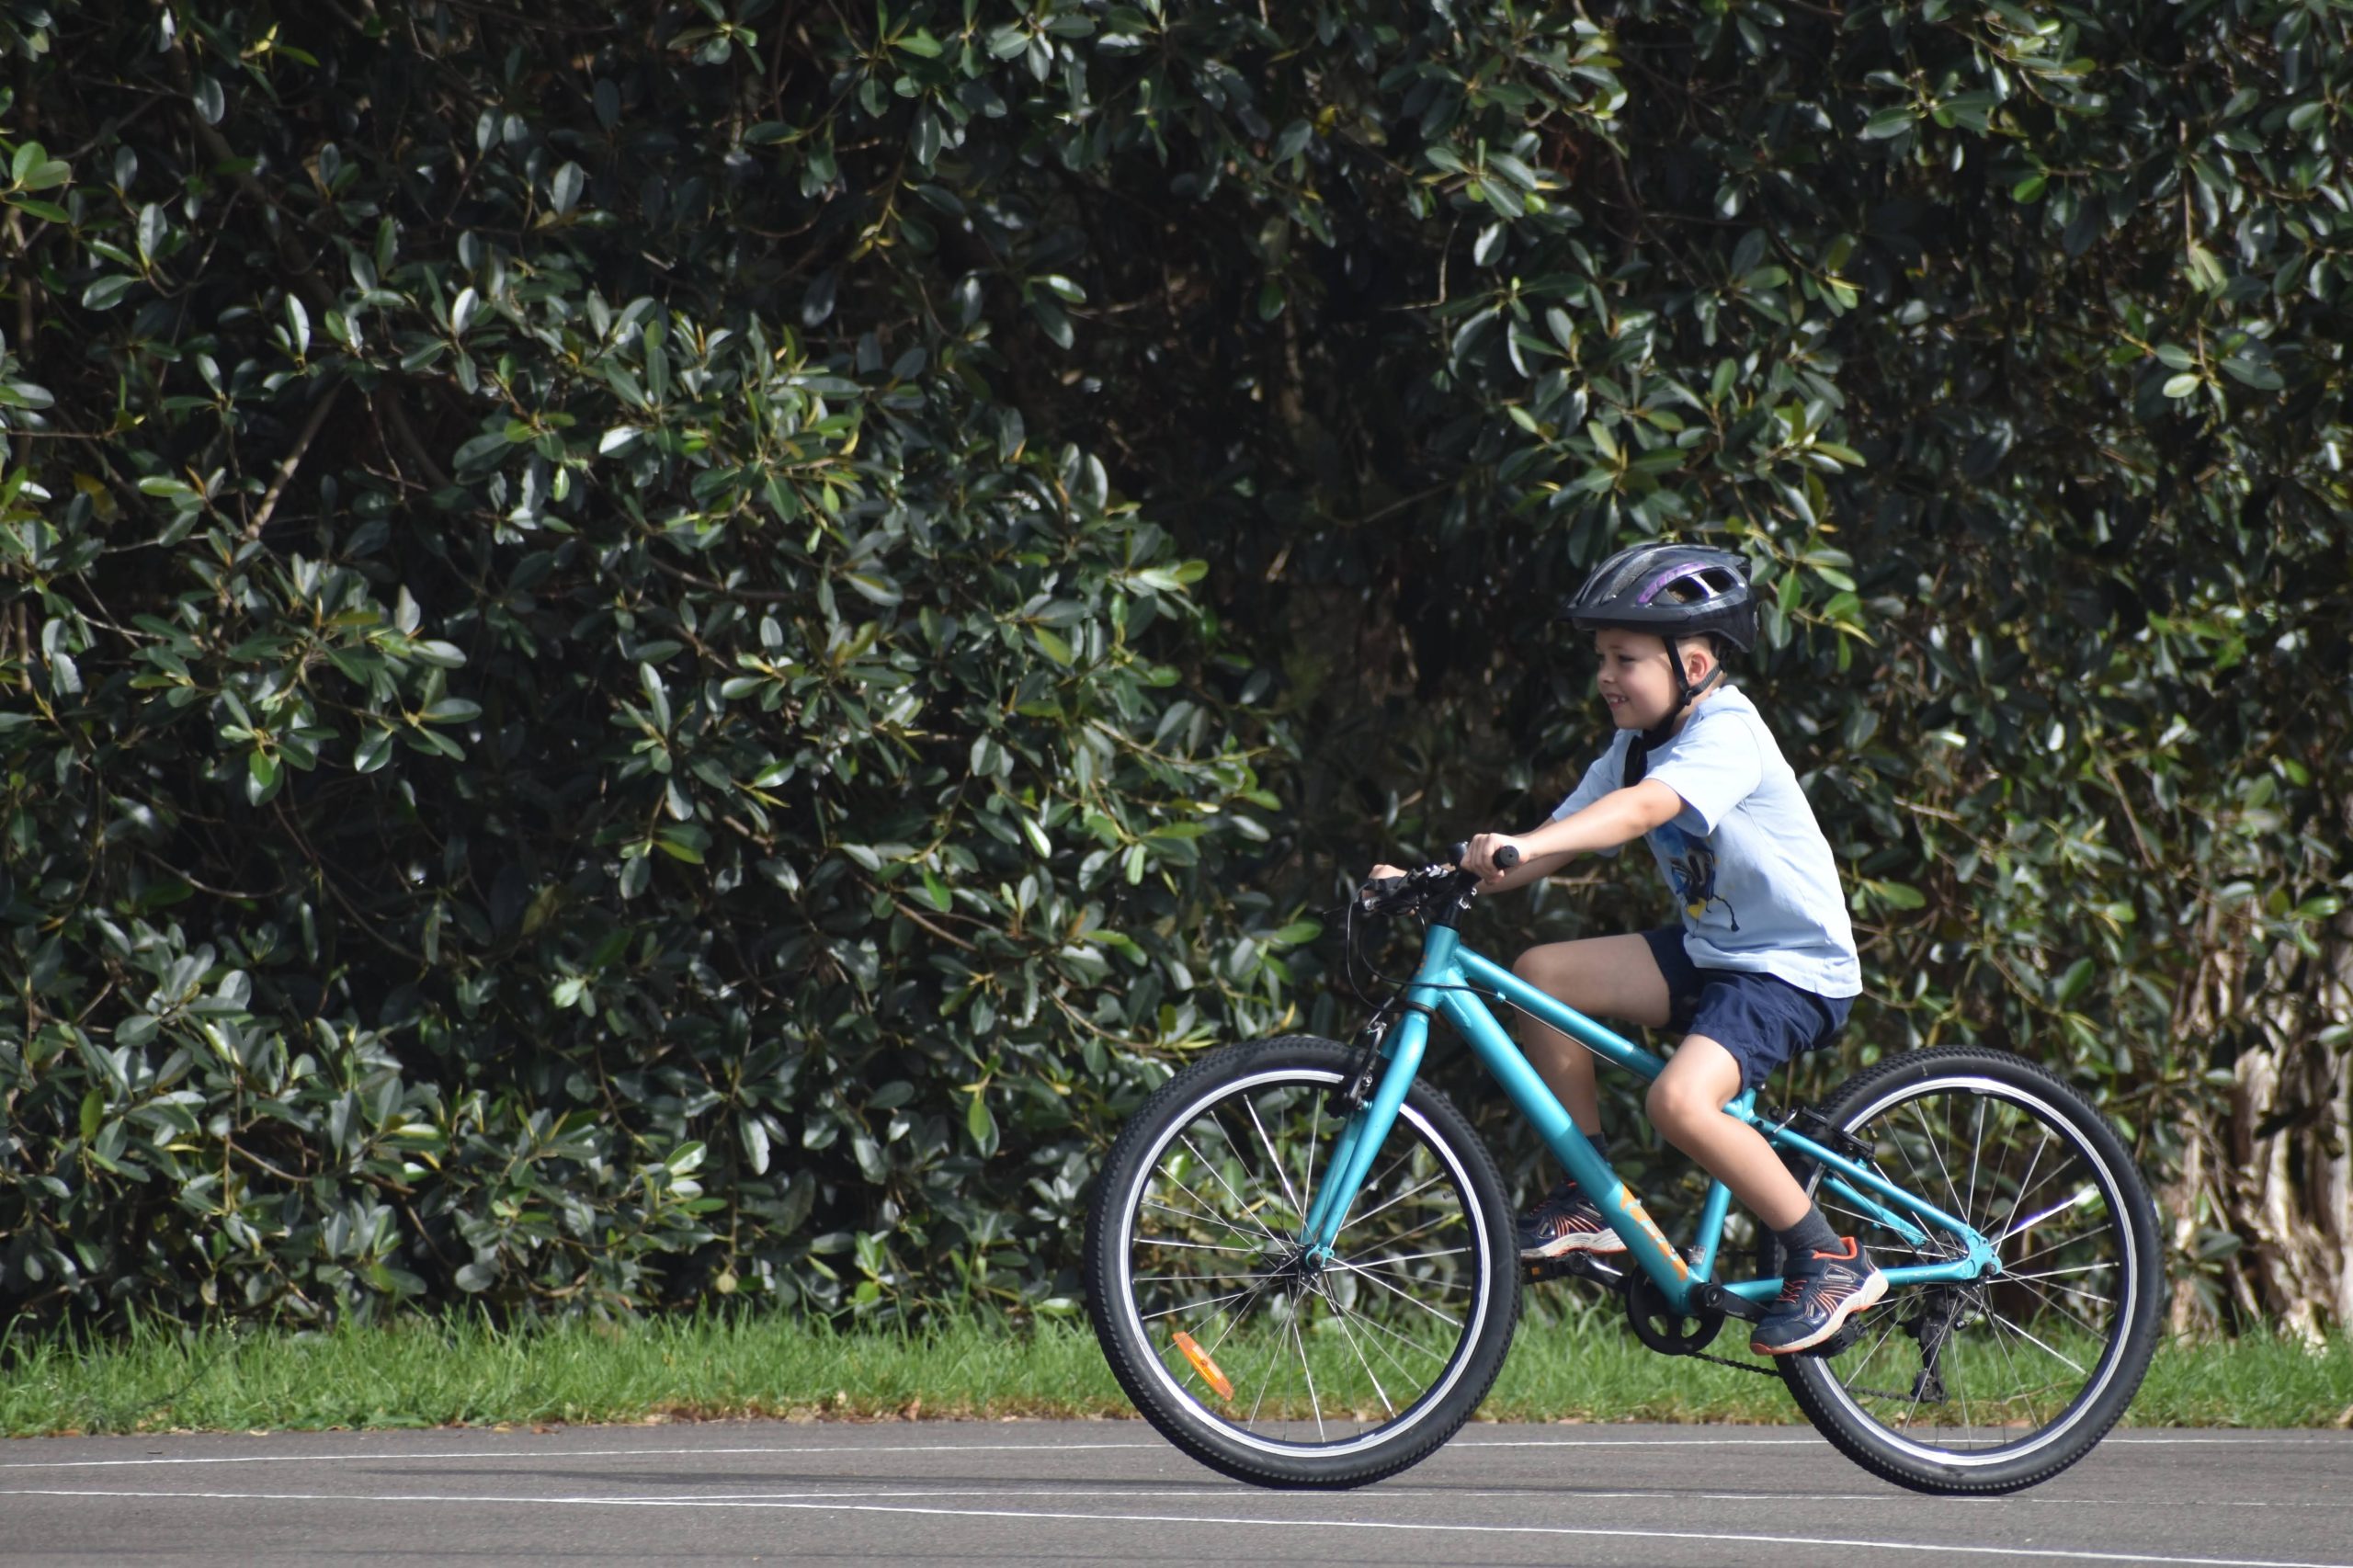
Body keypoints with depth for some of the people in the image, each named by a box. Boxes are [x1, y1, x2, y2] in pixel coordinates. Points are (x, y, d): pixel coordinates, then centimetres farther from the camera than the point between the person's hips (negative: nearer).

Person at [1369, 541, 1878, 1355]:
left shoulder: (1727, 735, -20)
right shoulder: (1635, 748, 7)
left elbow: (1643, 808, -39)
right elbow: (1558, 842, 1)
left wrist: (1521, 846, -52)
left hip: (1795, 969, -9)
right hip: (1710, 950, 9)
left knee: (1681, 1099, -31)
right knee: (1541, 974, -7)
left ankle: (1831, 1264, -15)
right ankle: (1591, 1199, 3)